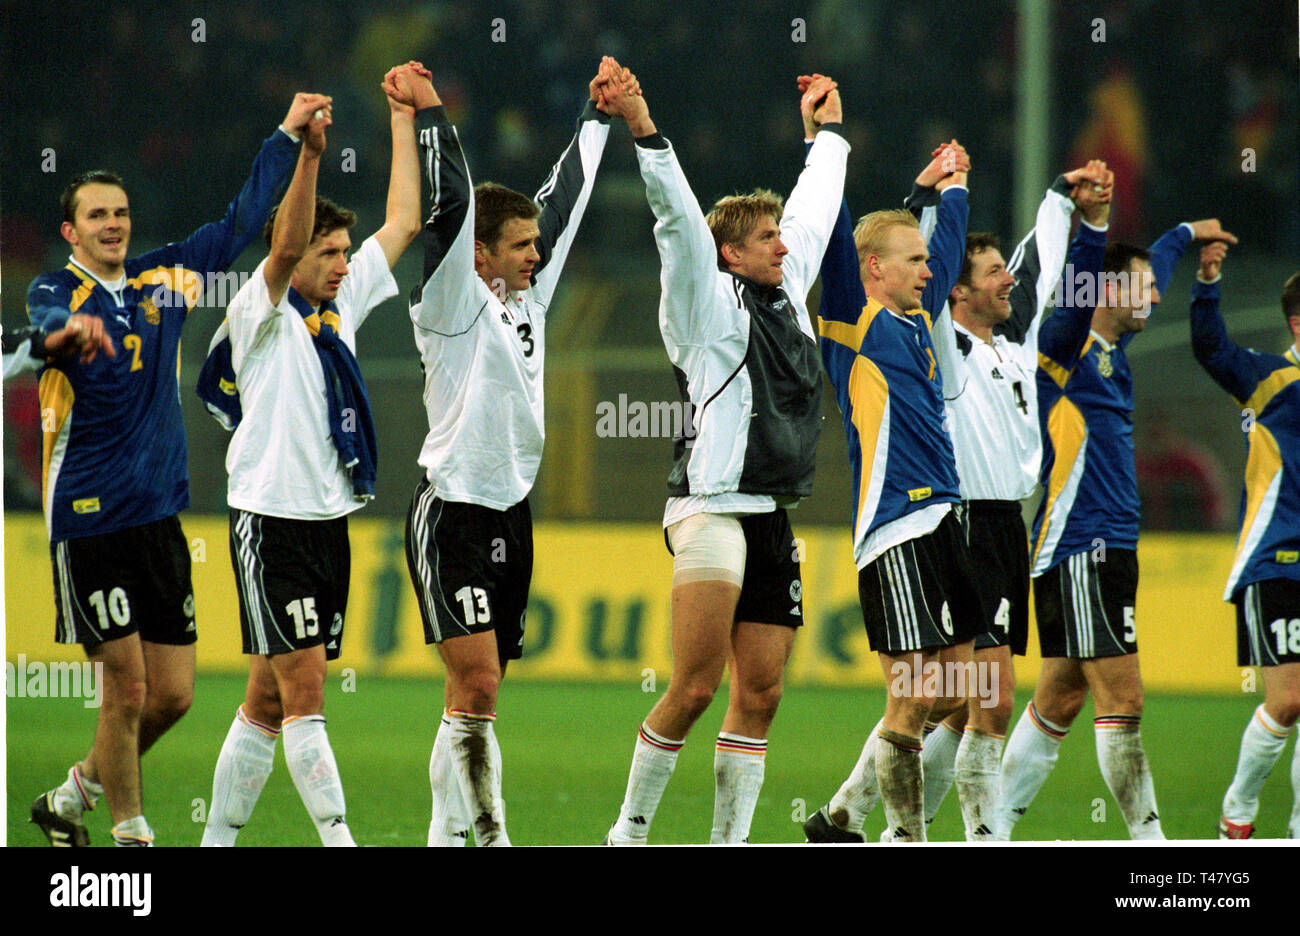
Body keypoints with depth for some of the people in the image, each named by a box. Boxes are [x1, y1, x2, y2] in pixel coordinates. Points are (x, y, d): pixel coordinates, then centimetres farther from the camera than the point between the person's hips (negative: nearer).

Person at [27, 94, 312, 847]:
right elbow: (50, 328, -28)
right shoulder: (56, 292, -4)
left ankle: (76, 794, 25)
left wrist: (287, 136, 17)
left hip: (160, 514, 5)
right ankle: (130, 832, 7)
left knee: (173, 693, 6)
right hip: (91, 516, -5)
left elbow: (241, 223, 19)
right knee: (127, 684, -5)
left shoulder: (161, 280, 10)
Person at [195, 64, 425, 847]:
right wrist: (309, 155, -38)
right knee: (303, 690, -11)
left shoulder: (342, 304, 13)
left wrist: (405, 117, 17)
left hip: (329, 518, 7)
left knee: (272, 699, 10)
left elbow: (404, 222, 18)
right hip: (272, 520, -7)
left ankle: (219, 837, 16)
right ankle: (338, 839, -15)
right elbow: (285, 245, -25)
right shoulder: (262, 314, -6)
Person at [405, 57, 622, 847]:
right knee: (477, 686, -14)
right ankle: (489, 831, -14)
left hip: (511, 512, 7)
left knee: (476, 691, 7)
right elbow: (452, 204, -18)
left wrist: (599, 119, 25)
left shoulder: (527, 299, 12)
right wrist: (431, 115, -20)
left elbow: (565, 203, 20)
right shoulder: (456, 303, -7)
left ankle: (446, 834, 10)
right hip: (454, 510, -7)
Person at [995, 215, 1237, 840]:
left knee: (1059, 700, 10)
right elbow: (1077, 292, -30)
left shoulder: (1109, 349, 17)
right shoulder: (1064, 345, -8)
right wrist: (1091, 221, -44)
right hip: (1079, 550, -9)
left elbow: (1149, 277, 36)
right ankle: (1148, 839, -10)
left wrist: (1186, 235, 51)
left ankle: (995, 829, 15)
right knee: (1121, 700, -10)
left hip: (1110, 549, 9)